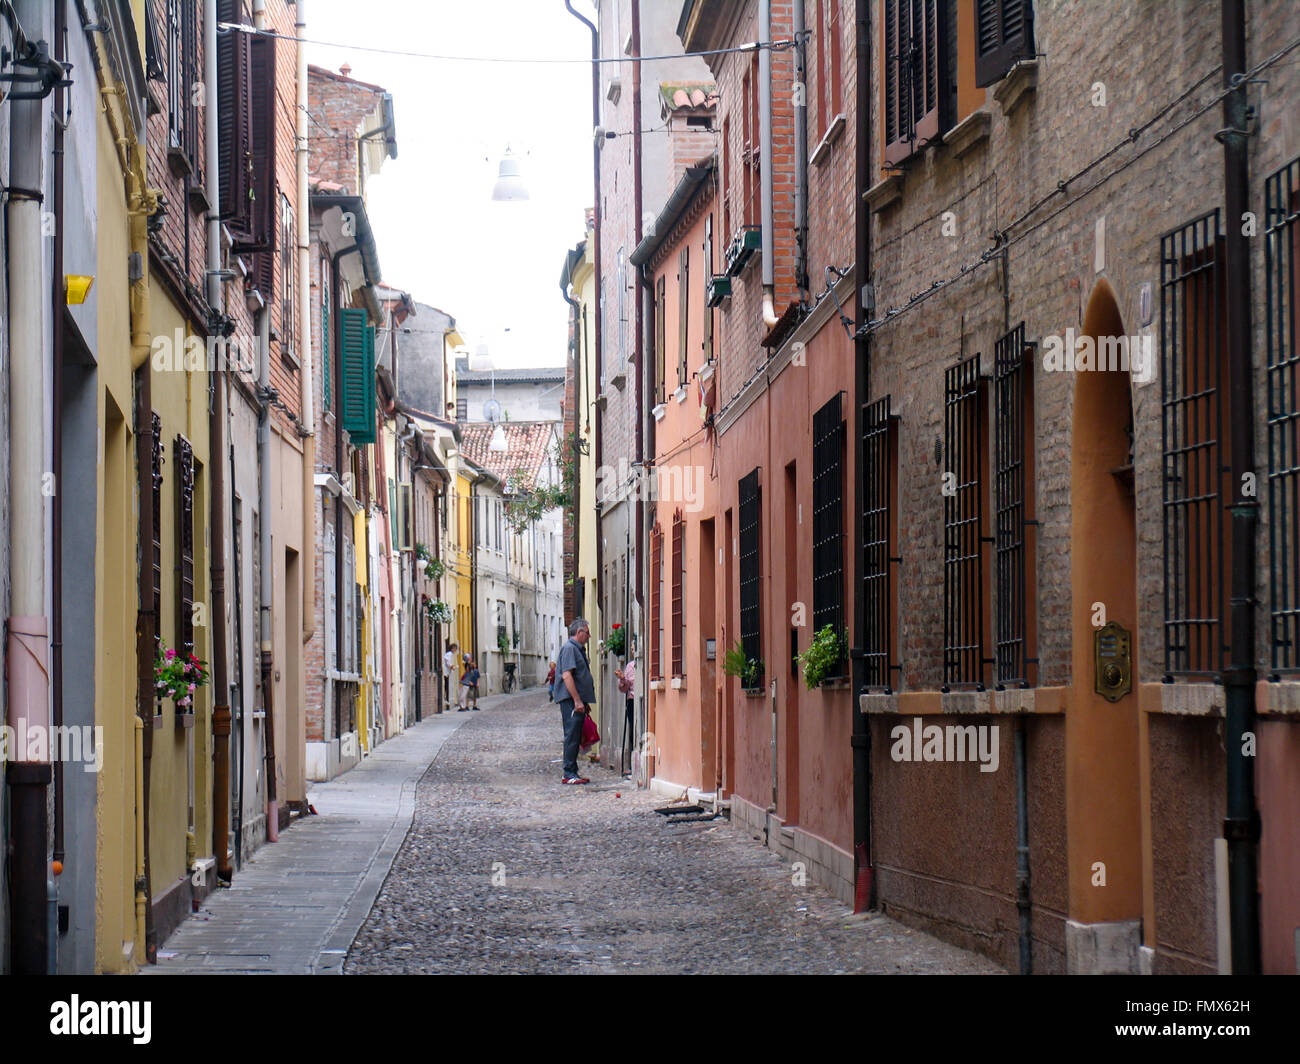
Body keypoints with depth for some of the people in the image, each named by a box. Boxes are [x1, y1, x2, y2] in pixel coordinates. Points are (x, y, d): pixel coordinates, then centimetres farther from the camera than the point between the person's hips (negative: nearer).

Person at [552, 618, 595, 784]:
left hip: (578, 701, 10)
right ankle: (569, 774, -8)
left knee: (575, 737, 12)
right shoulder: (569, 648, -12)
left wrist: (585, 702, 26)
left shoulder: (578, 649, 20)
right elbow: (566, 676, -20)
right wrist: (577, 701, -23)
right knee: (572, 736, -9)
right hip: (570, 700, -10)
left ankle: (571, 772, 16)